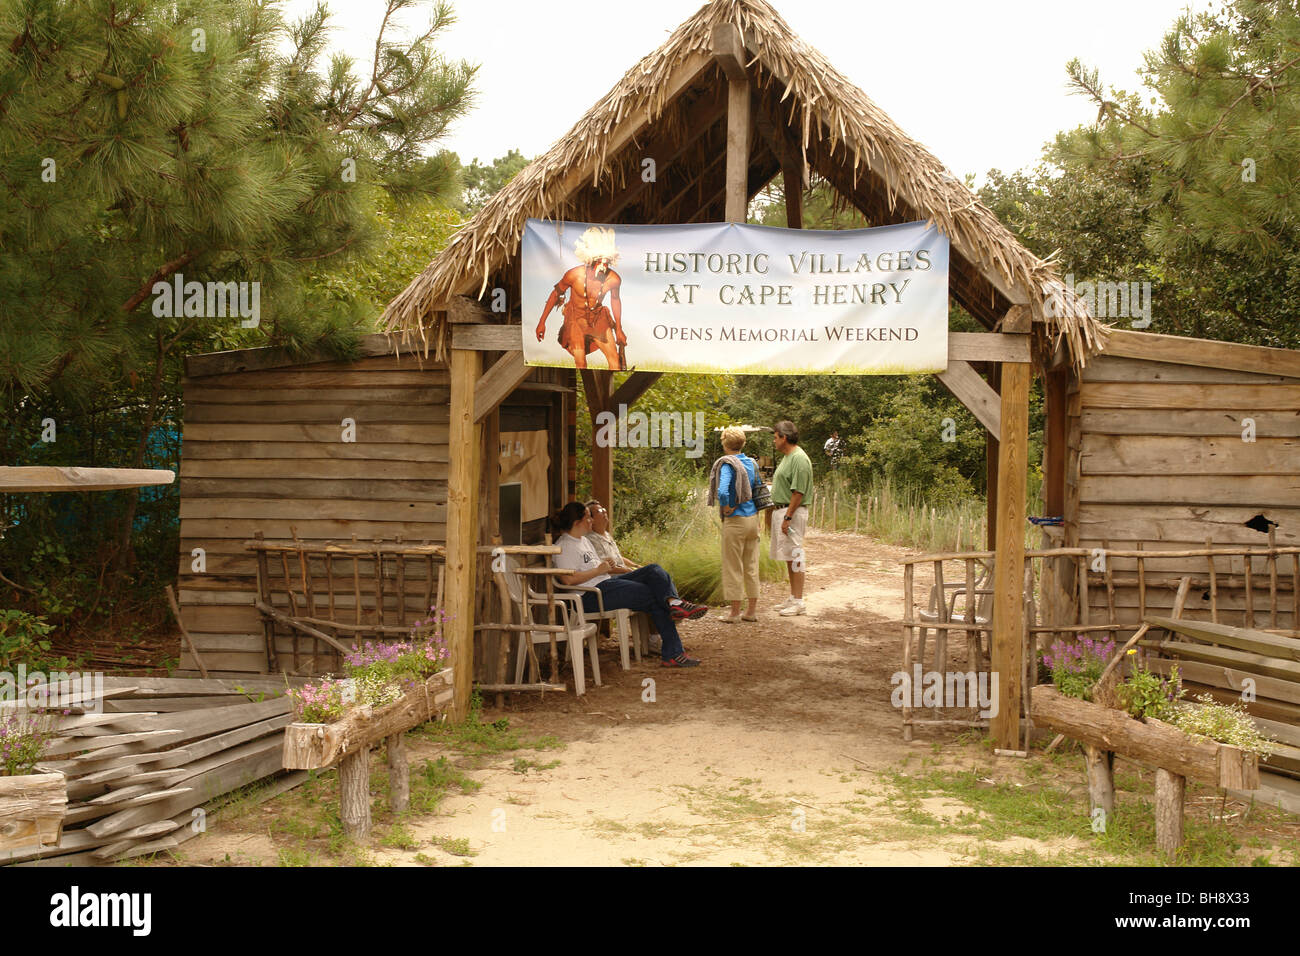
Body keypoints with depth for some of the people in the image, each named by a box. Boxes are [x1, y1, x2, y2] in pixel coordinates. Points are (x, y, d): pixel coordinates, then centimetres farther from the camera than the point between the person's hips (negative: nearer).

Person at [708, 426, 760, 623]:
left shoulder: (727, 465, -15)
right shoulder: (752, 463, 7)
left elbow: (722, 492, -29)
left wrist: (726, 508, -13)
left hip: (735, 521, -7)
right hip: (753, 518, 7)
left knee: (733, 568, 3)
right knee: (751, 566, 13)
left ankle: (735, 612, 8)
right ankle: (752, 610, 18)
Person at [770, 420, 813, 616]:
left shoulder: (799, 459, -16)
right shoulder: (787, 457, 16)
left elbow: (798, 493, -21)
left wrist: (787, 517, -22)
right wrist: (779, 513, 16)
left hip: (793, 512, -10)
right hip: (781, 510, 10)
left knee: (795, 555, -7)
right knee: (789, 557, 14)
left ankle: (798, 602, -4)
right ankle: (793, 598, 21)